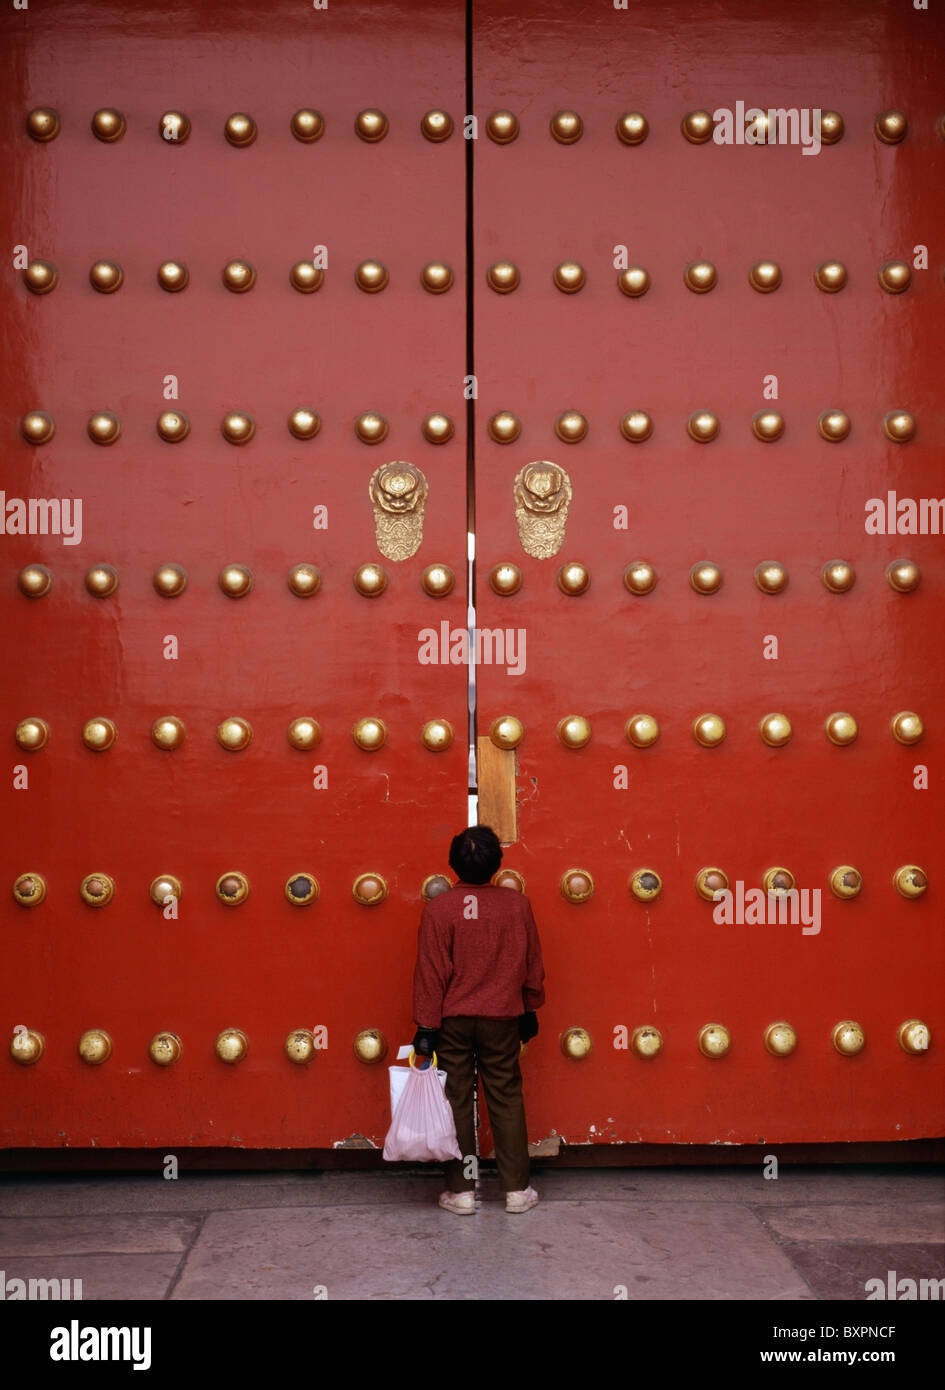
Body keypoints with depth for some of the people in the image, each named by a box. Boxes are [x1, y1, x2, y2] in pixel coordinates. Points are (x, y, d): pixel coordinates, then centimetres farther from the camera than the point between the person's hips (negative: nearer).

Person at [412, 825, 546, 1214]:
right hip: (502, 1020, 2)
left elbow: (430, 972, -10)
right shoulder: (517, 904, -4)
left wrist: (426, 1025, -4)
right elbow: (532, 963, 5)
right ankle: (516, 1189, 13)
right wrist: (530, 1008, 18)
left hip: (452, 1021, -1)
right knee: (506, 1099, 9)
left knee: (457, 1103, 6)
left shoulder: (439, 908, -11)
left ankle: (461, 1191, 10)